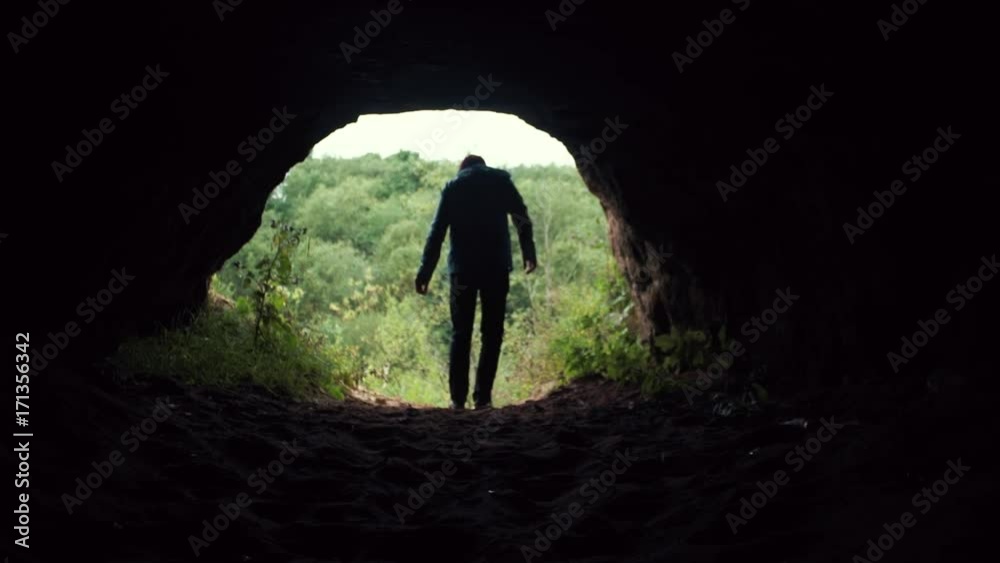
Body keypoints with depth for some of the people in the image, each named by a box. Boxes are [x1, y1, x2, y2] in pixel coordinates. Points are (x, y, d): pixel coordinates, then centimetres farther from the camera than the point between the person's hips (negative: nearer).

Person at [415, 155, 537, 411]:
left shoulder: (453, 186, 9)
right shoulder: (501, 181, 9)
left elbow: (437, 231, 2)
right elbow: (523, 219, 4)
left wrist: (425, 271, 1)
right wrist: (529, 254, 12)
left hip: (462, 269, 1)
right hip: (496, 267, -1)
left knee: (461, 334, 7)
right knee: (492, 333, 5)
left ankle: (458, 398, 3)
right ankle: (482, 397, 0)